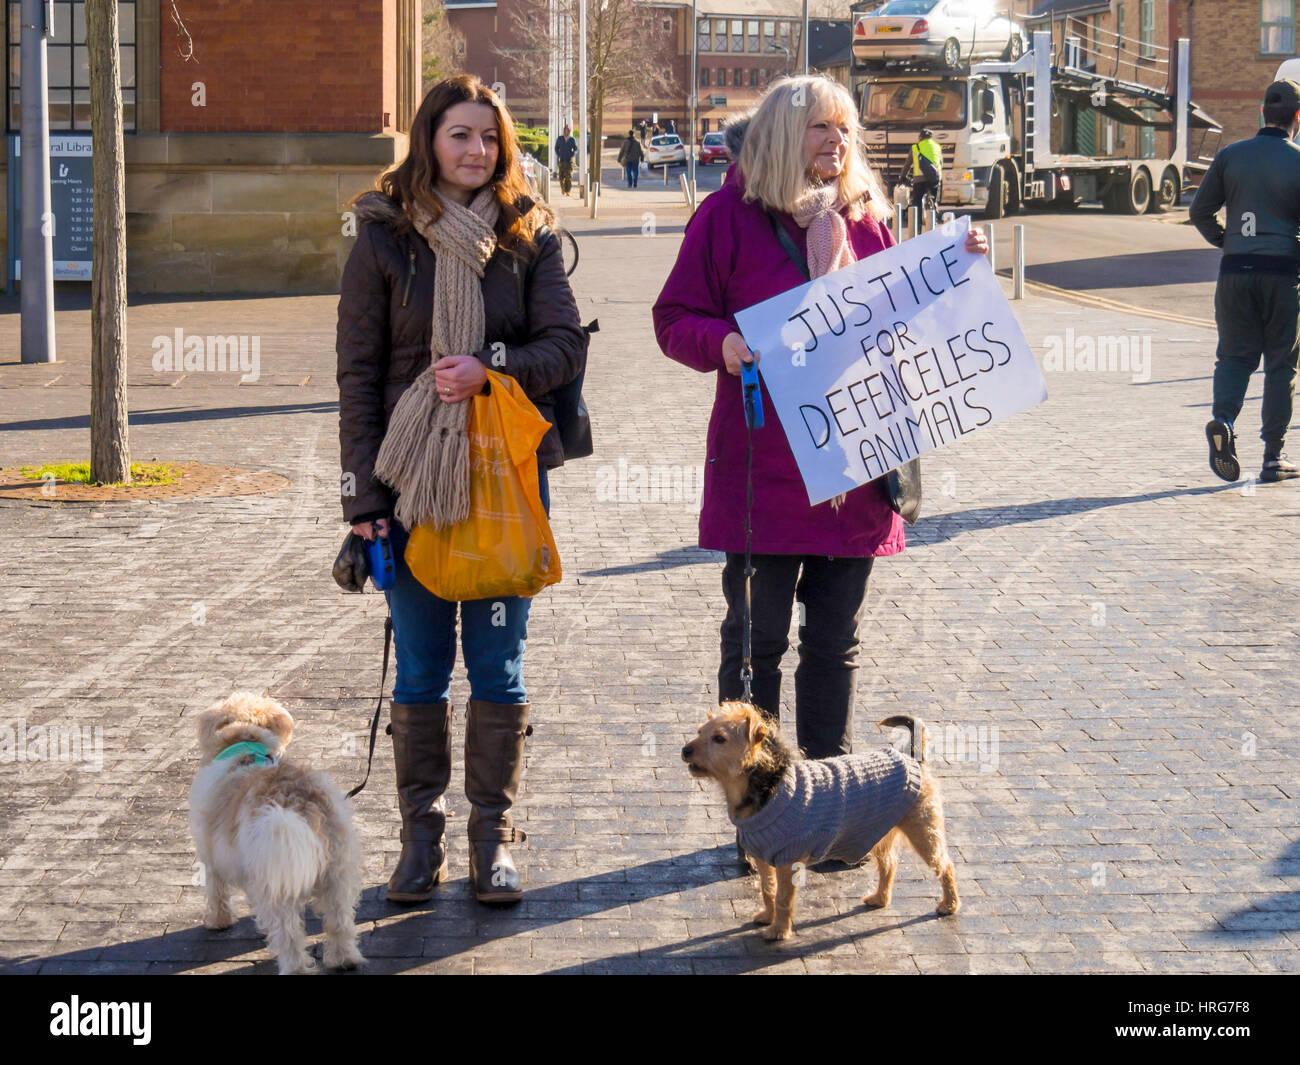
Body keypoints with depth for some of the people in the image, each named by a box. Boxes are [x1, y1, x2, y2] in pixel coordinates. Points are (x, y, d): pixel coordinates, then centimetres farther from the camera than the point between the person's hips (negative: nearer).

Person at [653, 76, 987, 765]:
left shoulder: (866, 216, 13)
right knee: (757, 638, 3)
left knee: (836, 640, 13)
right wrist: (721, 344, -22)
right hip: (763, 467, -4)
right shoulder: (731, 213, -1)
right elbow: (674, 319, -2)